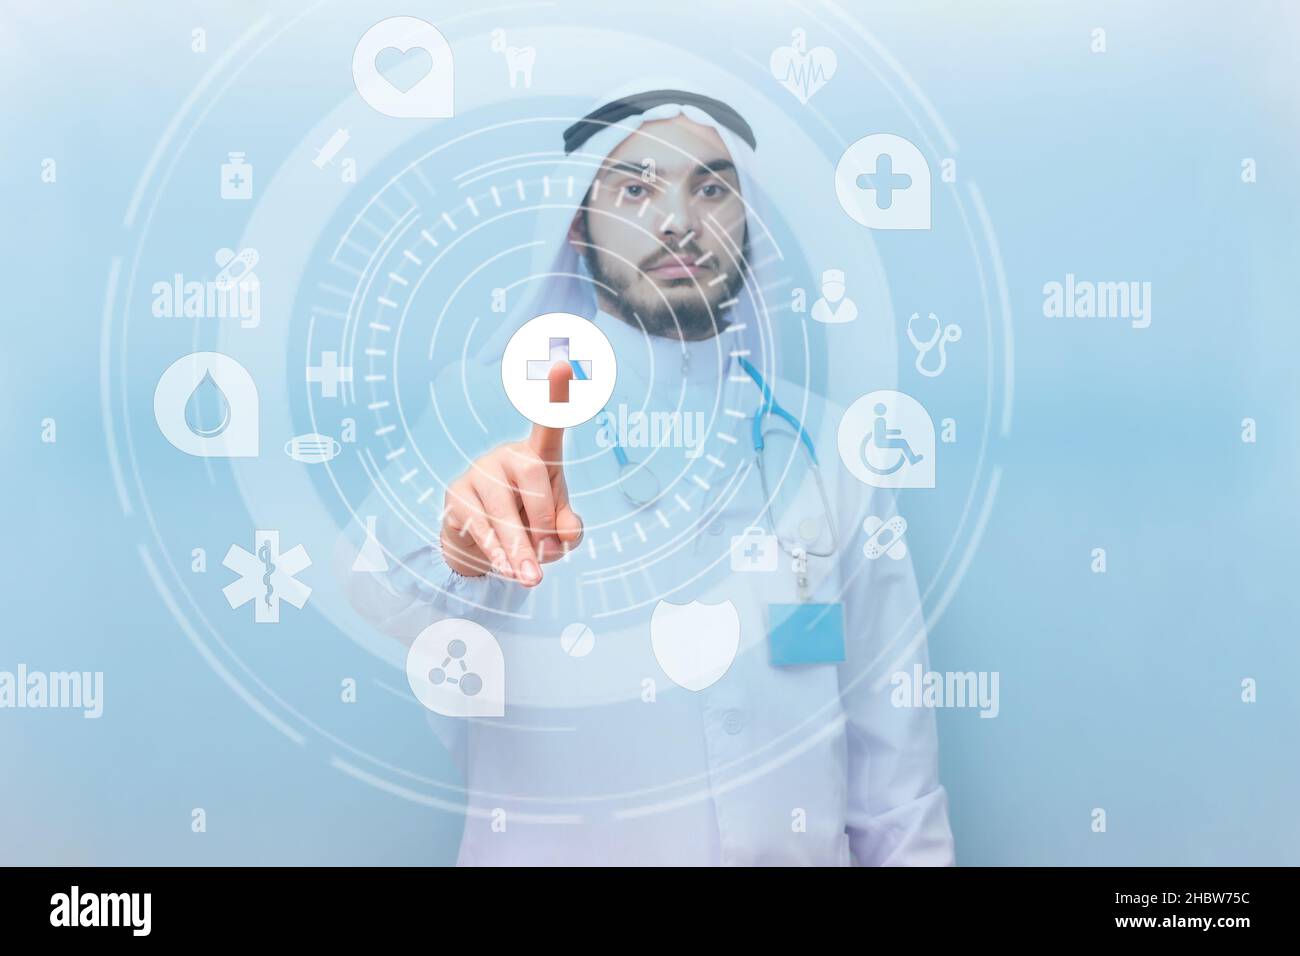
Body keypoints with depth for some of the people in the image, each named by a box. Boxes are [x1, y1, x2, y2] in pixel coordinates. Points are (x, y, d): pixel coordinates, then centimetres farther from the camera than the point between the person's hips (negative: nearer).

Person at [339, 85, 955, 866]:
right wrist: (460, 549, -49)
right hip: (548, 847, -2)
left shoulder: (827, 444, -3)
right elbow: (385, 585, -29)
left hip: (795, 848, 3)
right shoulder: (488, 405, -10)